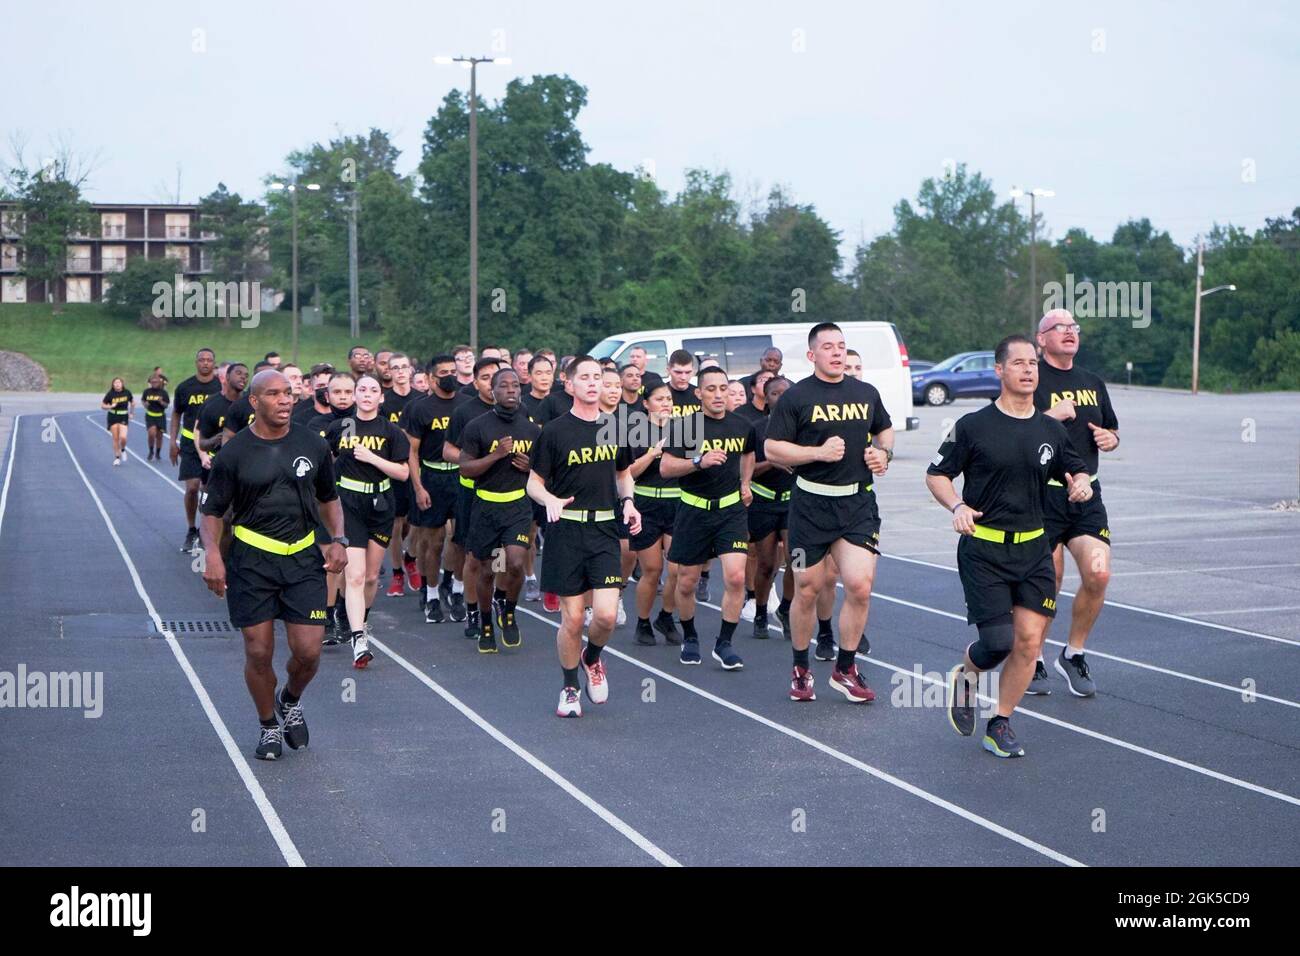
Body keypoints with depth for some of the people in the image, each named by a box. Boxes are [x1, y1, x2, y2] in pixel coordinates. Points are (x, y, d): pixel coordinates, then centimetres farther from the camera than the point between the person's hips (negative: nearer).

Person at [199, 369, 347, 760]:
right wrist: (212, 554, -15)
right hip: (251, 559, -2)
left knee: (308, 651, -5)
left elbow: (329, 498, 17)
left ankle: (290, 702, 29)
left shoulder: (312, 445, 4)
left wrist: (338, 539, 2)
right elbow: (212, 510, 1)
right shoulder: (235, 453, -4)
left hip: (304, 558, 2)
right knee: (259, 653, 1)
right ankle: (268, 726, 24)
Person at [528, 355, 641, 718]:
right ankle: (569, 688, 20)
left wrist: (628, 502, 5)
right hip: (566, 529, -2)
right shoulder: (555, 431, -2)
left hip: (604, 529, 3)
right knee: (572, 618, 0)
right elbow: (534, 483, 1)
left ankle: (591, 658, 24)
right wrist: (550, 500, -21)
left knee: (606, 615, -9)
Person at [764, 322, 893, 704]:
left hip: (857, 503, 3)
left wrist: (884, 453, 6)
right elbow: (772, 448, -5)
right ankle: (801, 670, 24)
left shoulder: (866, 393, 10)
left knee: (860, 586, -10)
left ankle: (845, 669, 7)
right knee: (807, 590, 5)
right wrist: (819, 452, -15)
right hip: (811, 504, -3)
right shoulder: (796, 396, -3)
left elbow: (885, 429, 28)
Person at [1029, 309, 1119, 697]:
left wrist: (1110, 439, 5)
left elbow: (1112, 431, 28)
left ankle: (1073, 654, 12)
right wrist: (1050, 416, -20)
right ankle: (1031, 662, 19)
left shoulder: (1092, 383, 16)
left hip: (1086, 494, 5)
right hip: (1042, 495, -5)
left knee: (1098, 575, -9)